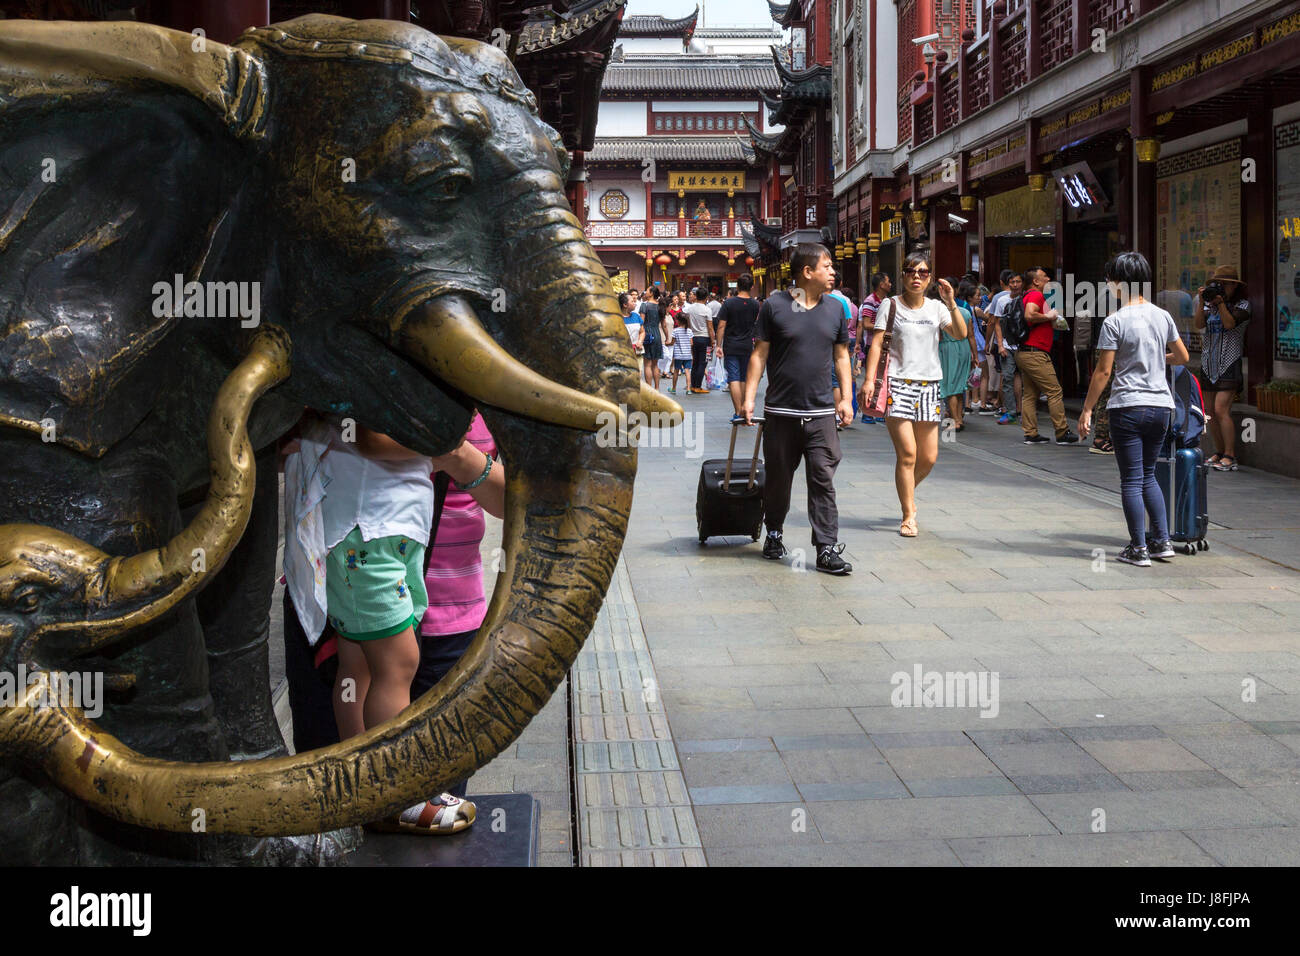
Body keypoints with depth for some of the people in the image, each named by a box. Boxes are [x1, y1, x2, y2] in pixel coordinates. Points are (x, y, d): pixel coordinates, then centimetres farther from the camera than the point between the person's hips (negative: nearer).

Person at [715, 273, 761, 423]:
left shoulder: (729, 303, -9)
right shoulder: (755, 305, 0)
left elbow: (721, 326, -10)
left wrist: (719, 345, -6)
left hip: (731, 347, -3)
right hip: (747, 346, 3)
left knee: (733, 378, -6)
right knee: (744, 379, 13)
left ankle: (738, 413, -15)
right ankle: (744, 411, 19)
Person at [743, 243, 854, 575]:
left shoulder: (835, 308, 8)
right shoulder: (774, 305, -2)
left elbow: (841, 357, 14)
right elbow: (759, 354, 0)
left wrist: (846, 398, 7)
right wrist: (749, 397, -5)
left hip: (822, 413, 2)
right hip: (781, 411, -2)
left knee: (823, 481, -4)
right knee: (778, 479, 11)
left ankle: (827, 549, -2)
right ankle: (774, 534, 32)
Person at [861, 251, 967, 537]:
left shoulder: (936, 308, 9)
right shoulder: (891, 306, 2)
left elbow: (961, 334, -4)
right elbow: (877, 343, -1)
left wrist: (951, 304, -16)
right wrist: (869, 379, -11)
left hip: (929, 385, 4)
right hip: (898, 385, -3)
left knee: (929, 457, 4)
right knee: (907, 453, -11)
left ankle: (907, 490, 35)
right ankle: (908, 516, 1)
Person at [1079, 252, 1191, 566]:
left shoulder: (1115, 321, -10)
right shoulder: (1162, 316, 6)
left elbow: (1103, 371, -11)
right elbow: (1183, 357, 15)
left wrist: (1087, 410, -5)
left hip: (1128, 407, -5)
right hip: (1160, 405, 5)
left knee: (1132, 480, 1)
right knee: (1148, 475, 18)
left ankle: (1138, 549, 3)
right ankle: (1163, 541, 15)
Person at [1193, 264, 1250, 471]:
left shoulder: (1242, 304, 0)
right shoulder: (1209, 304, 11)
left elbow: (1230, 324, -15)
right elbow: (1198, 325, -3)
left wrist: (1220, 302, -15)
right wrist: (1202, 302, -11)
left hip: (1230, 364, -5)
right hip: (1209, 364, 5)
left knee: (1221, 410, -15)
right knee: (1211, 412, 6)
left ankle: (1230, 457, -12)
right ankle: (1219, 452, 17)